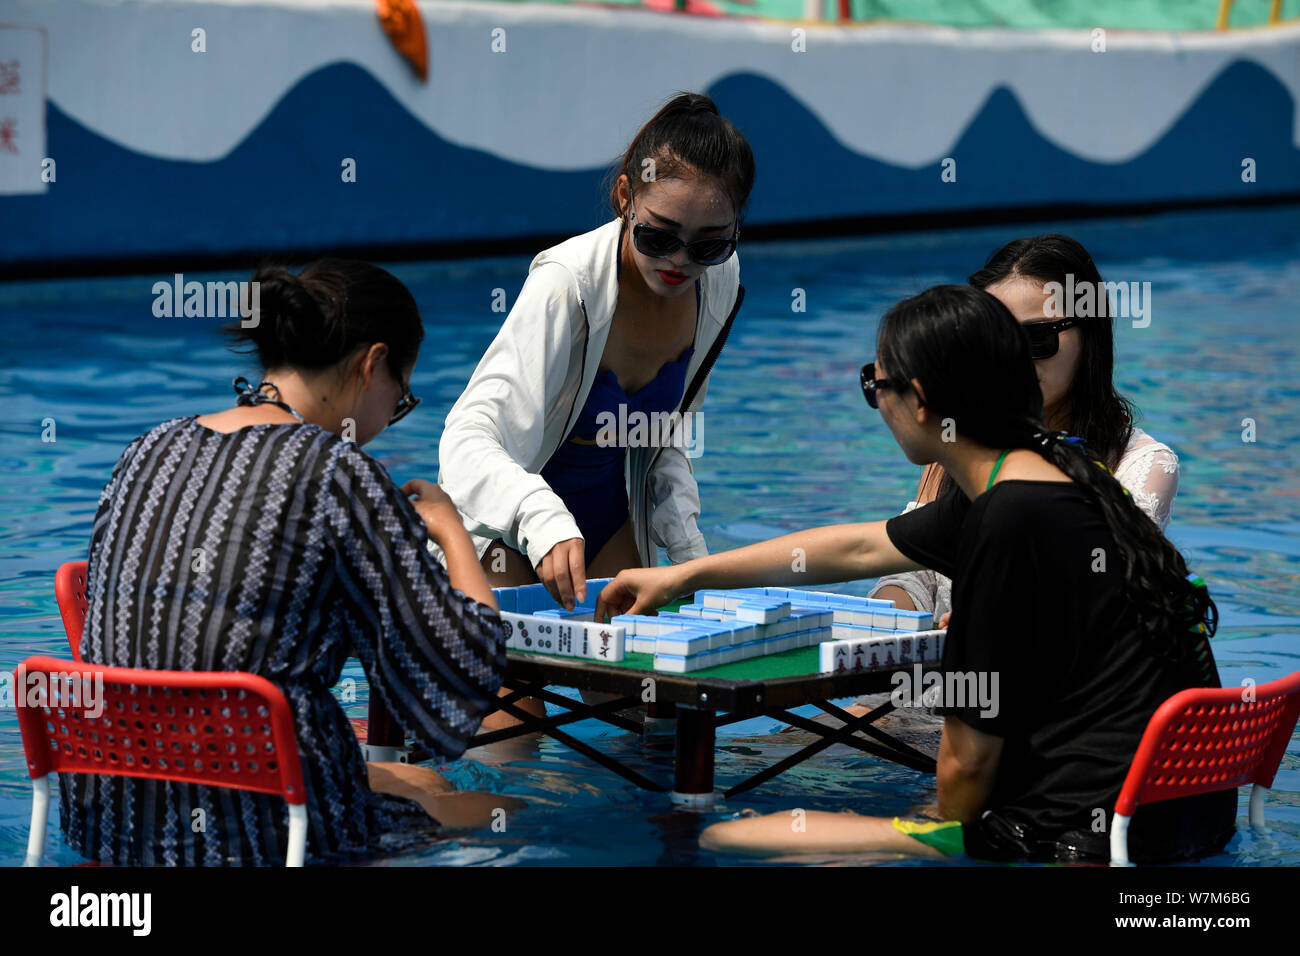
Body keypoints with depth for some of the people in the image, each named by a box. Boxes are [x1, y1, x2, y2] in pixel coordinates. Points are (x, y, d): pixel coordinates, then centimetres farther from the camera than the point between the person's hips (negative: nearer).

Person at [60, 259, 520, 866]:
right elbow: (472, 669, -14)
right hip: (256, 836, -8)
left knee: (418, 782, 33)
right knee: (510, 811, 19)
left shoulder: (148, 453, 8)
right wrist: (450, 530, 4)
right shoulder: (337, 473, -13)